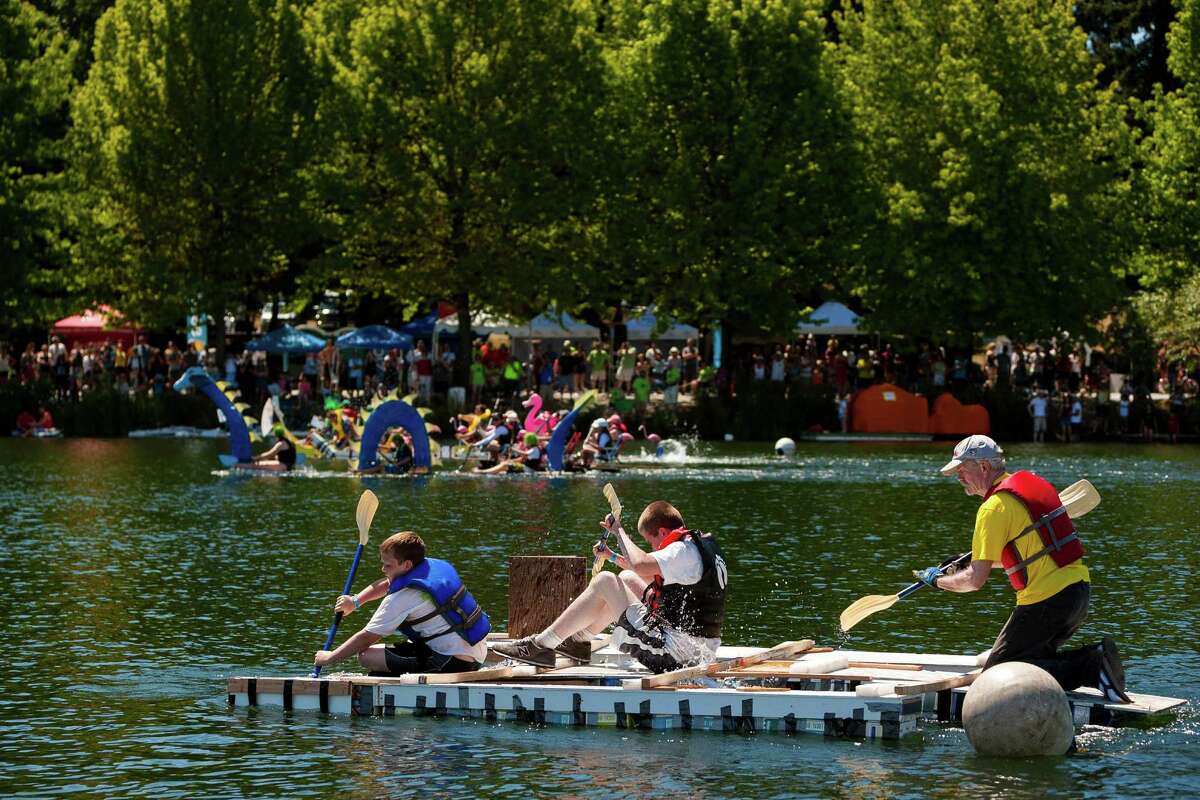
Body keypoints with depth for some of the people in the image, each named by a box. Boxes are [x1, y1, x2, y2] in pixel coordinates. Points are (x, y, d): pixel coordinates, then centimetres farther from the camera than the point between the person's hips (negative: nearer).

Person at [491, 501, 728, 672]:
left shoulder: (683, 550, -14)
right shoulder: (702, 547, 17)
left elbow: (641, 565, -32)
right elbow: (652, 575, 31)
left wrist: (619, 531, -15)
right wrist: (613, 557, 27)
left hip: (672, 654, -11)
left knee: (604, 582, -8)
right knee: (627, 579, 24)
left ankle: (542, 645, -5)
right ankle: (576, 639, 32)